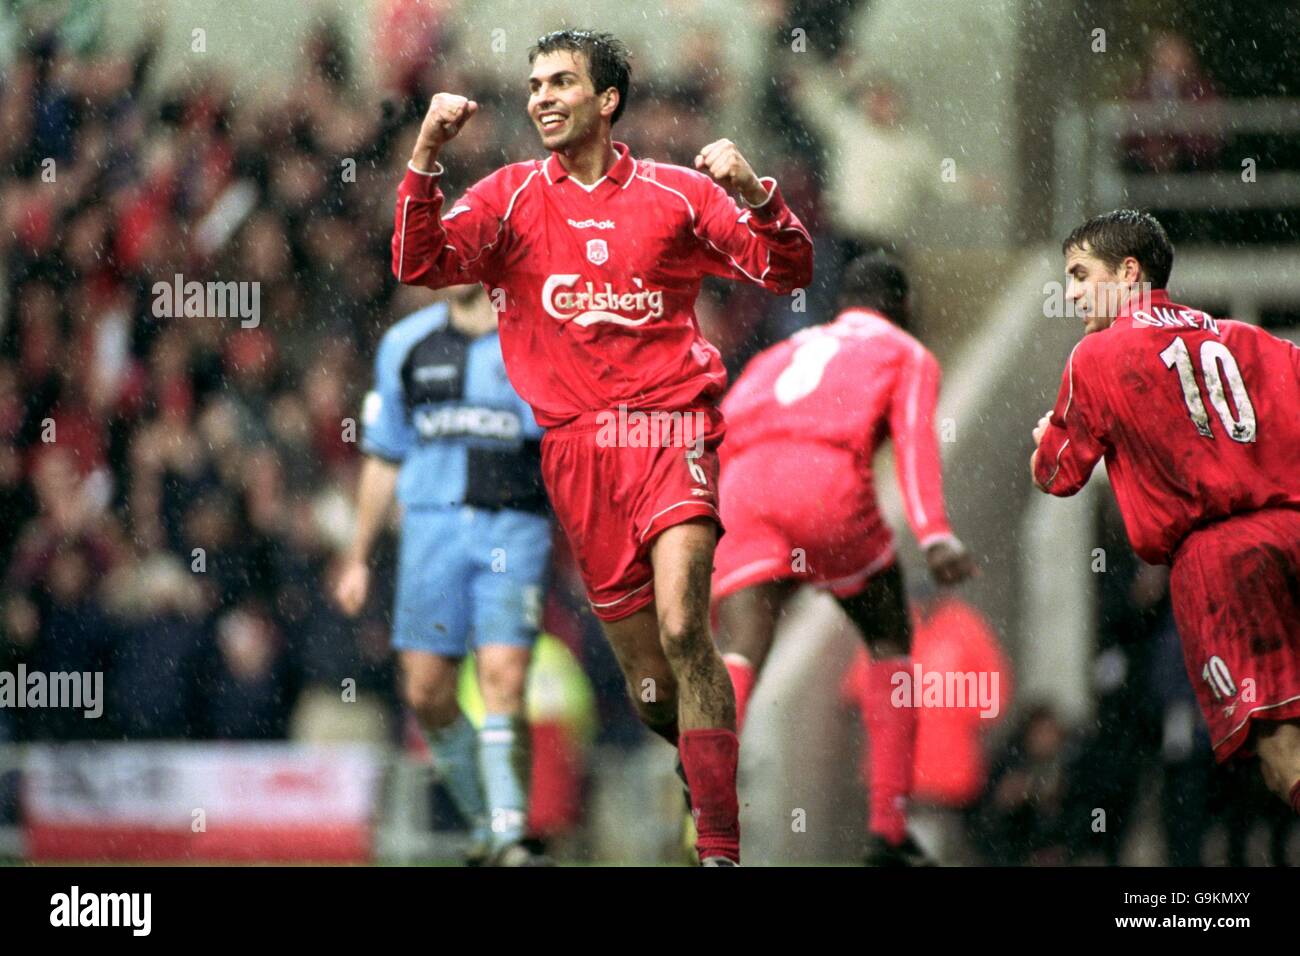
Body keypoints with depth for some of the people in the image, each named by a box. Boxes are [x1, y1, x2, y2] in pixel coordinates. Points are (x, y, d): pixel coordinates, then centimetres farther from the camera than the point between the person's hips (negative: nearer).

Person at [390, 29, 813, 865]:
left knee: (682, 629, -21)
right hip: (575, 442, 3)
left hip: (671, 425, -3)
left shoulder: (675, 192, 6)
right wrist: (425, 158, -15)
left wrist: (754, 194, -13)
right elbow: (421, 265, -3)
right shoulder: (513, 197, 9)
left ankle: (722, 849, -21)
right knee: (645, 670, 3)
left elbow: (787, 271, 5)